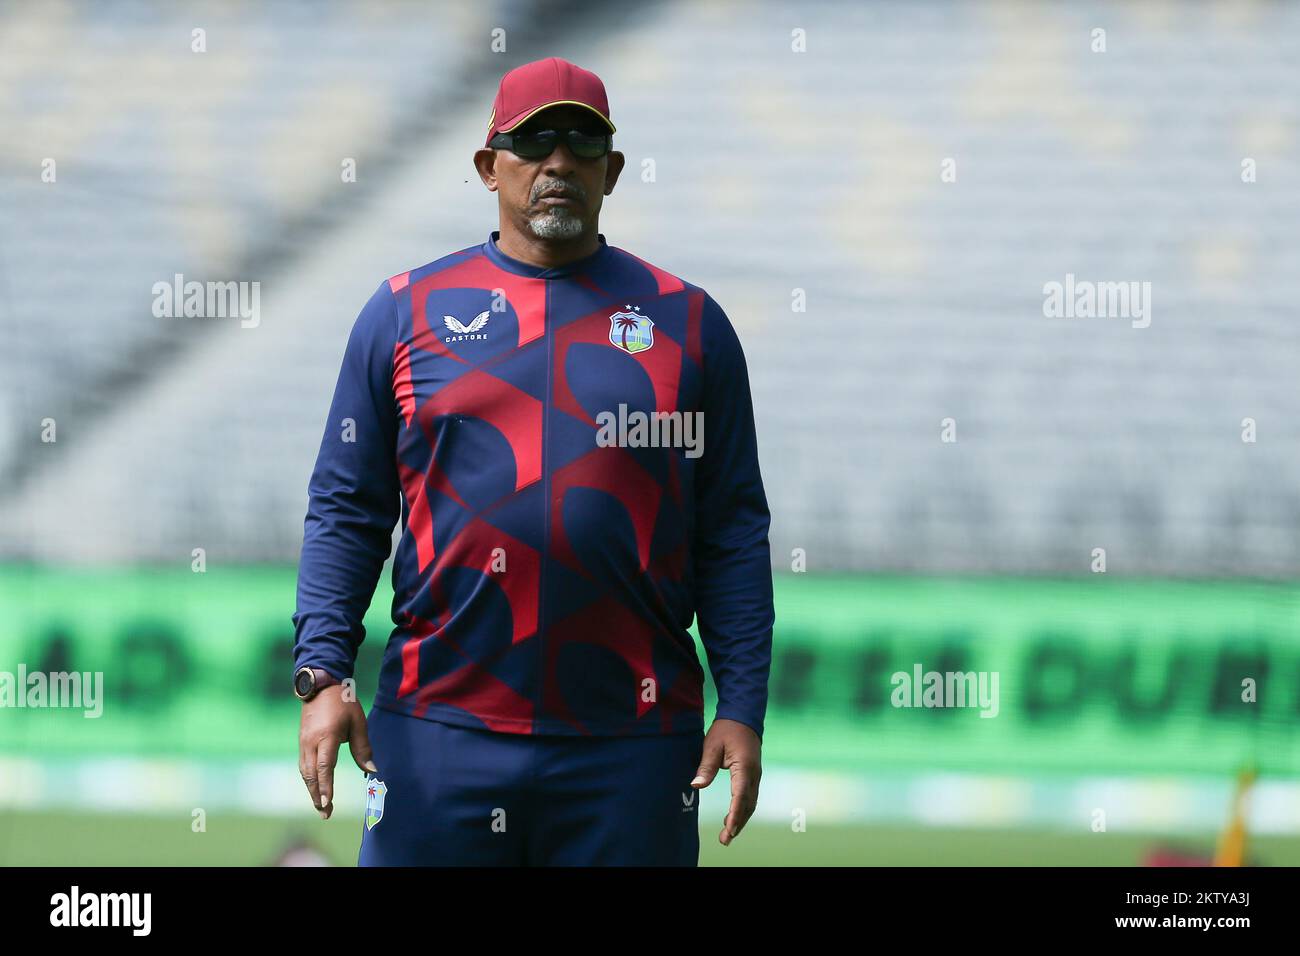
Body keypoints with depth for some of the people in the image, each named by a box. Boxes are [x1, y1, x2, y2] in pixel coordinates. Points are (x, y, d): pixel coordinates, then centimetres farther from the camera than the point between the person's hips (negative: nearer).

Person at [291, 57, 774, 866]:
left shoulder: (688, 322, 9)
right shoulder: (407, 312, 9)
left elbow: (734, 534, 7)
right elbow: (346, 510, 8)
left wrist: (742, 709, -2)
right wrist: (323, 674, -4)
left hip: (630, 744, 0)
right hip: (440, 730, 0)